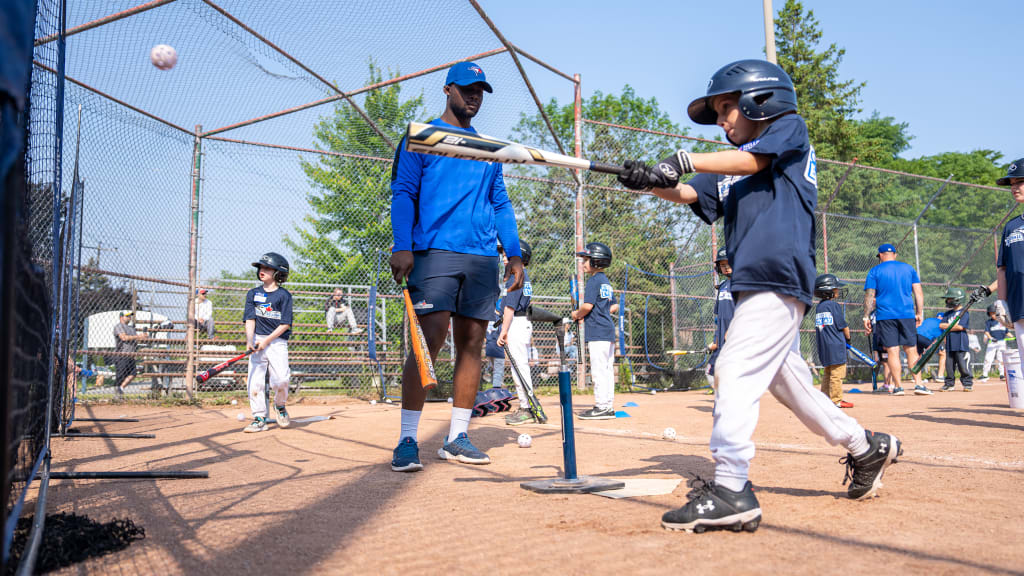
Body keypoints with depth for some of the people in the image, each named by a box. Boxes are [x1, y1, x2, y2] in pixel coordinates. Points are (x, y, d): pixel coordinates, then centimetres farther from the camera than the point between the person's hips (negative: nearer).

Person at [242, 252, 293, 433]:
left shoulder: (284, 295, 0)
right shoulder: (253, 294, 10)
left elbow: (285, 324, -4)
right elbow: (250, 320, 2)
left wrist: (267, 341, -12)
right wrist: (249, 341, -12)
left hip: (277, 341, -3)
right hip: (257, 341, 3)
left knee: (281, 380, -14)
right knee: (254, 381, -4)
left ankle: (280, 406, 15)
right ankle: (259, 418, 5)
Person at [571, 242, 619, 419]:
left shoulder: (594, 281, -10)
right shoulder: (606, 282, 18)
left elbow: (588, 305, -18)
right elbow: (614, 307, 20)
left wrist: (577, 314, -1)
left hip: (597, 332, -10)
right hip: (609, 331, 10)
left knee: (599, 370, -7)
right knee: (607, 369, 10)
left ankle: (602, 407, -6)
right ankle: (609, 407, 15)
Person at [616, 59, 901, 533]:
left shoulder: (790, 128, 6)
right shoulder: (727, 169, 24)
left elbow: (751, 161, -12)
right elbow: (688, 195, 10)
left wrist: (685, 159, -21)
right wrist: (651, 181, -10)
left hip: (779, 276, -9)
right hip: (757, 285, 9)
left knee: (735, 374, -16)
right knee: (786, 379, 15)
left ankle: (731, 490, -16)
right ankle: (867, 447, 31)